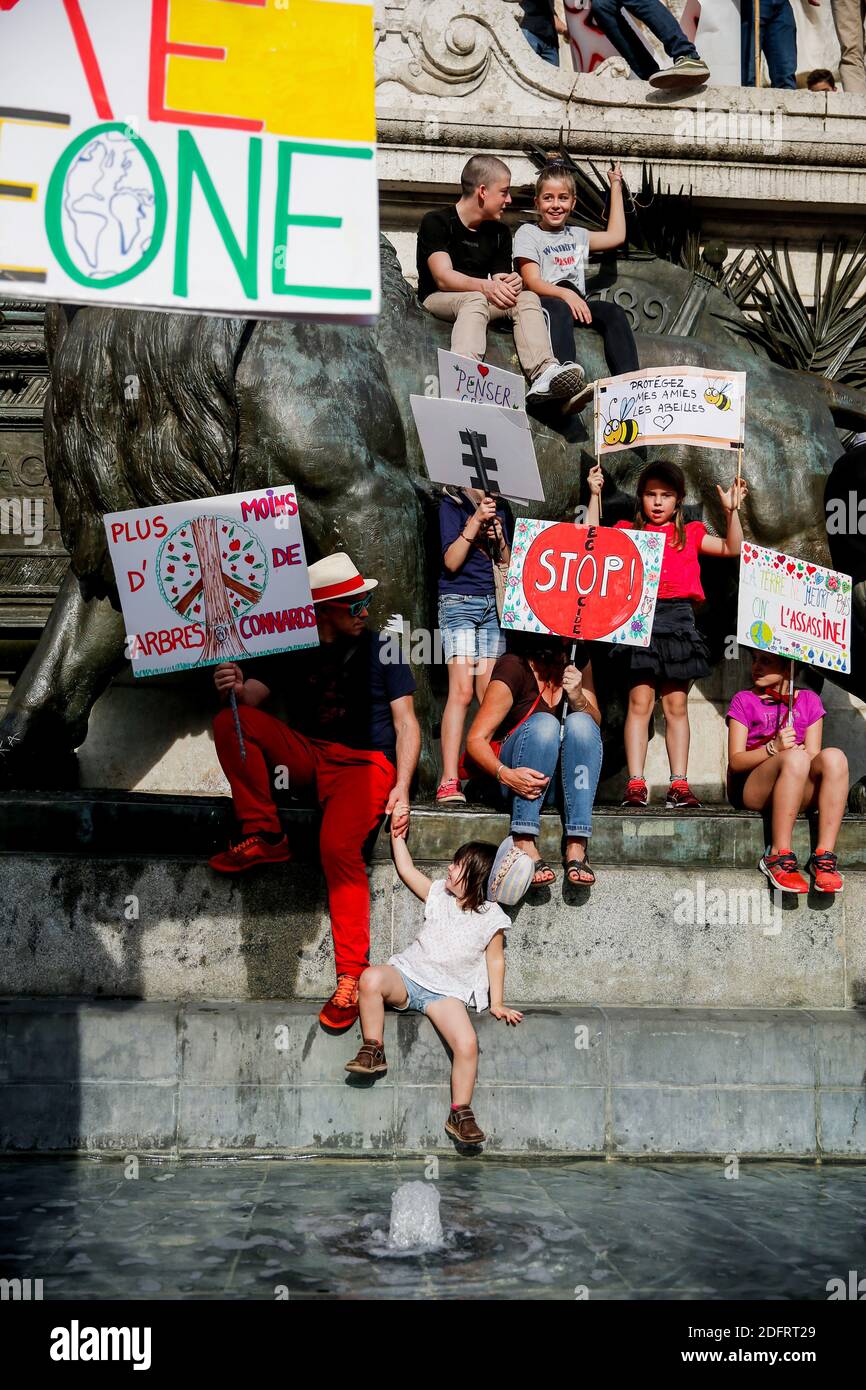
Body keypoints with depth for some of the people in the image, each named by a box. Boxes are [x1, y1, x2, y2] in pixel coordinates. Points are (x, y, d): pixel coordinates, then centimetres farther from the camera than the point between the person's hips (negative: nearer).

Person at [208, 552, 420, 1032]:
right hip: (307, 755, 4)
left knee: (338, 845, -32)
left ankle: (352, 976, -25)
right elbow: (253, 696, 3)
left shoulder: (380, 650, 6)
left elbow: (406, 724, 3)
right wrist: (234, 687, -24)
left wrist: (401, 788, -12)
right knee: (229, 722, -20)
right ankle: (263, 838, -13)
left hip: (364, 762, -3)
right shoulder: (293, 650, 12)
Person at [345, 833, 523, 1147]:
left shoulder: (491, 918, 1)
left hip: (447, 992, -2)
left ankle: (460, 1114, -10)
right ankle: (373, 1050, -18)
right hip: (408, 975, 2)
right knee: (371, 978, -33)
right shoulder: (439, 894, 10)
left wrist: (497, 1004, 4)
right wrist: (397, 836, 20)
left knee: (467, 1044, -27)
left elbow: (495, 961, 7)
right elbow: (407, 870, 21)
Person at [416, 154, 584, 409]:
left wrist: (510, 283, -23)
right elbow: (443, 278, -21)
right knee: (475, 300, -37)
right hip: (438, 301, -5)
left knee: (528, 297, -21)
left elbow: (500, 284, 4)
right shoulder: (436, 222, -7)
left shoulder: (499, 232, 12)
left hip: (482, 300, 5)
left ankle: (544, 375, -48)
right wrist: (485, 287, -40)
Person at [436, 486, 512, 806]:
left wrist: (500, 541, -5)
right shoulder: (452, 504, 0)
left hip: (494, 605, 5)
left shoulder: (501, 509, 15)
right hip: (459, 602, -5)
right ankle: (449, 782, -18)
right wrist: (475, 522, -18)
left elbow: (509, 565, 15)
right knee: (462, 691, -15)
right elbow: (451, 562, -9)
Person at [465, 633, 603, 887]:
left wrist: (578, 697, -20)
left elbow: (595, 723, 2)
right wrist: (505, 774, -36)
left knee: (580, 722, -24)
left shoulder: (579, 660, 2)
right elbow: (476, 739, -17)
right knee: (544, 722, -30)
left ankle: (576, 846, -33)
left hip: (564, 778, 4)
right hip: (519, 776, -4)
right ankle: (524, 842, -38)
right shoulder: (514, 668, -14)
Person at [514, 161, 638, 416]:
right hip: (542, 302, -5)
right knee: (560, 310, -39)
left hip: (575, 302, 6)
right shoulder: (528, 233, 8)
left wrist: (616, 187, 40)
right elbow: (532, 282, -5)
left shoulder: (577, 235, 28)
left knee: (613, 312, -23)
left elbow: (616, 236, 34)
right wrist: (565, 294, -25)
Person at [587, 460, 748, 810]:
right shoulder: (628, 531, 13)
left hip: (678, 620, 2)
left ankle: (679, 785, 6)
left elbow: (732, 549, 11)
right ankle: (635, 784, -5)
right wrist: (595, 496, -1)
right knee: (640, 701, -6)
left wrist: (731, 511, 1)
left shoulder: (690, 534, 16)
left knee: (676, 704, 4)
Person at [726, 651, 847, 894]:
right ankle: (778, 856, -34)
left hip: (801, 793, 3)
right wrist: (773, 748, -20)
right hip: (750, 790, -3)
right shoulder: (744, 700, 8)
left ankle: (824, 855, -32)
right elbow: (735, 761, -3)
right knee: (795, 758, -34)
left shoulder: (808, 700, 16)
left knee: (834, 756, -28)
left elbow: (813, 756, 8)